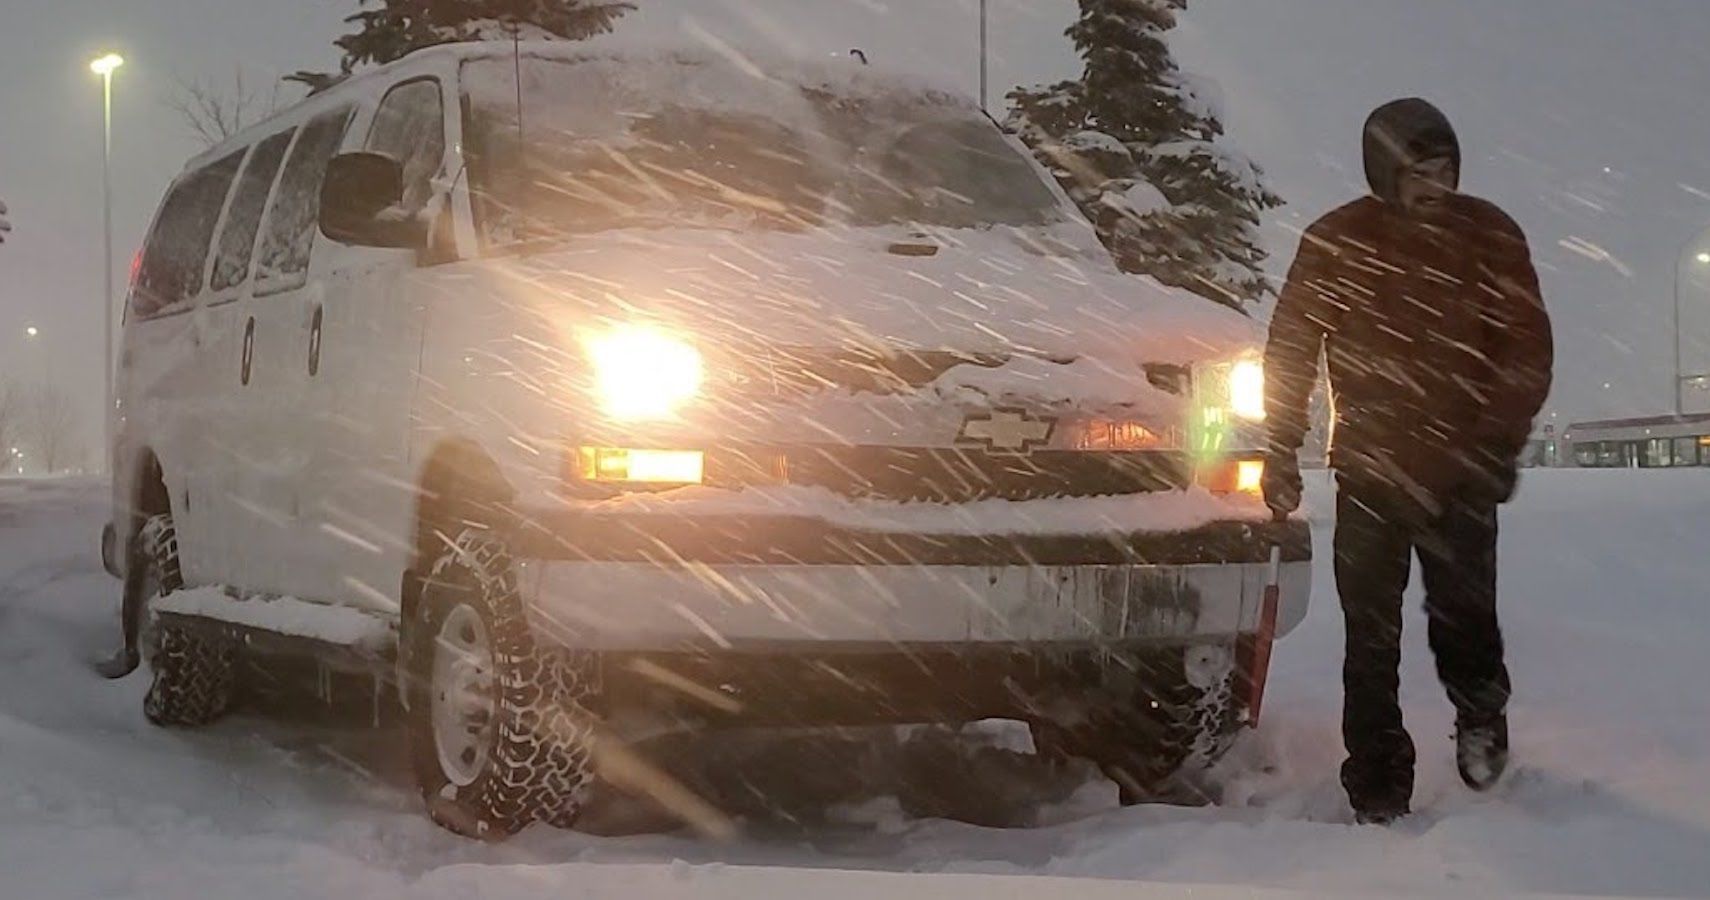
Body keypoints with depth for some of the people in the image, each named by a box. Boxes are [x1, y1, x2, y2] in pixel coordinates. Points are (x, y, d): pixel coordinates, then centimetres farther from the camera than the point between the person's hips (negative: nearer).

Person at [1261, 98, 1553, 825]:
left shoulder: (1489, 236, 0)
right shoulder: (1336, 242, -1)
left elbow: (1528, 352, 2)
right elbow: (1291, 350, 4)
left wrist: (1498, 446, -8)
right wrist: (1281, 455, 0)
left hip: (1460, 476, 0)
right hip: (1367, 472, 0)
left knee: (1464, 619, -4)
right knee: (1370, 638, 2)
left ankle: (1480, 711, 28)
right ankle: (1377, 787, 12)